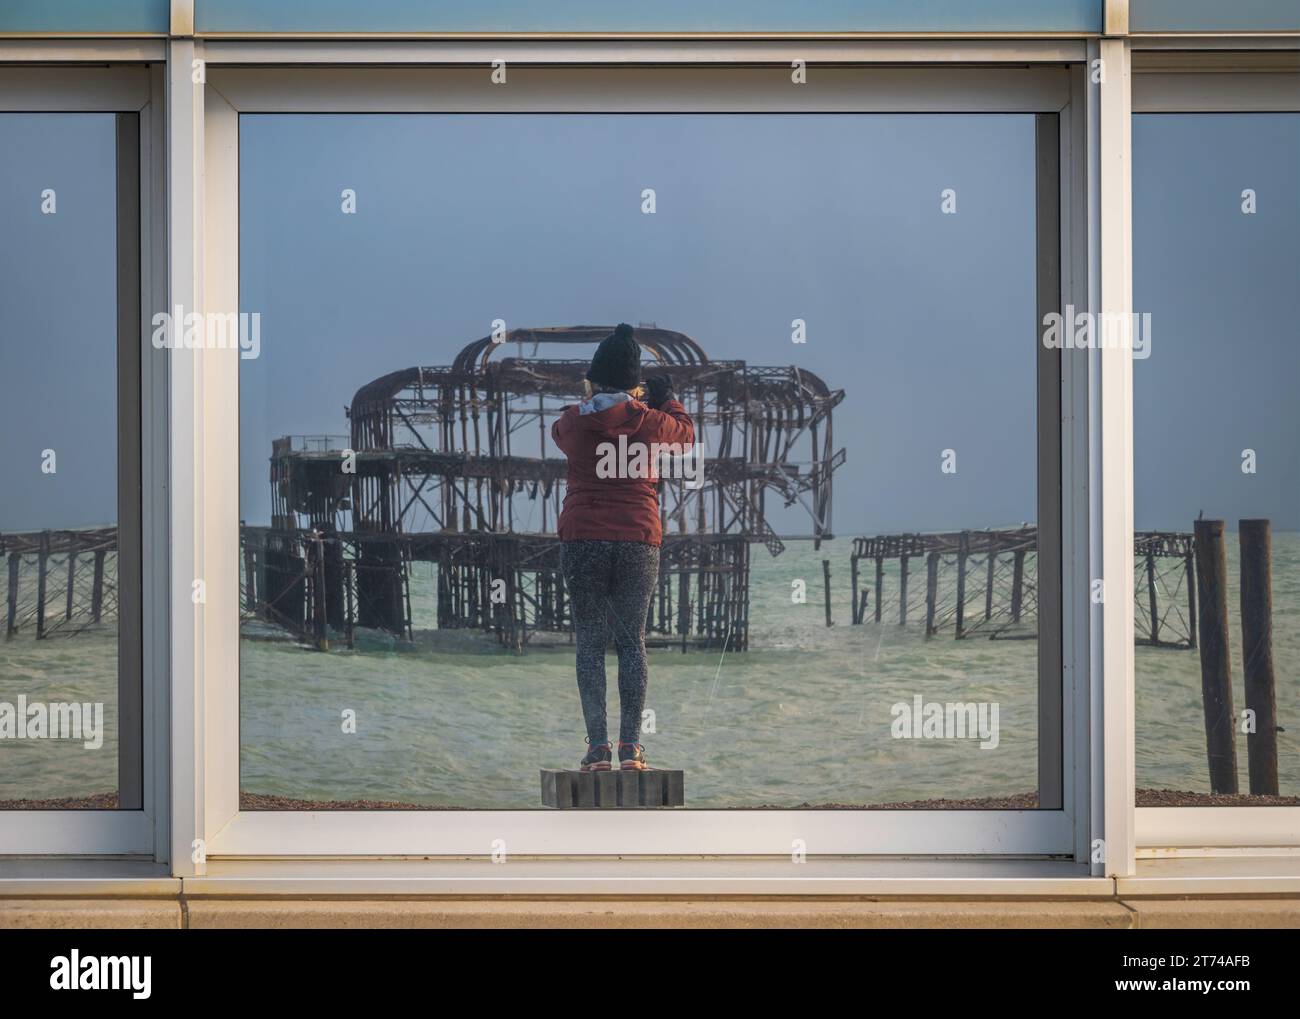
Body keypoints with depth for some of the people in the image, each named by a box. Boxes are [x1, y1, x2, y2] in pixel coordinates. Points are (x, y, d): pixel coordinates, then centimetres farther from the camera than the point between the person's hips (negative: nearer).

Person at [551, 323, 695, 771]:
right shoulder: (648, 422, -1)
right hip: (639, 541, 0)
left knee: (589, 642, 3)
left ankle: (598, 746, -3)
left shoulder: (574, 422, -1)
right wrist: (667, 398, 37)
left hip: (582, 541, 0)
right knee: (632, 640, 7)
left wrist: (593, 399, 35)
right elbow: (686, 433, 21)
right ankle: (631, 746, 2)